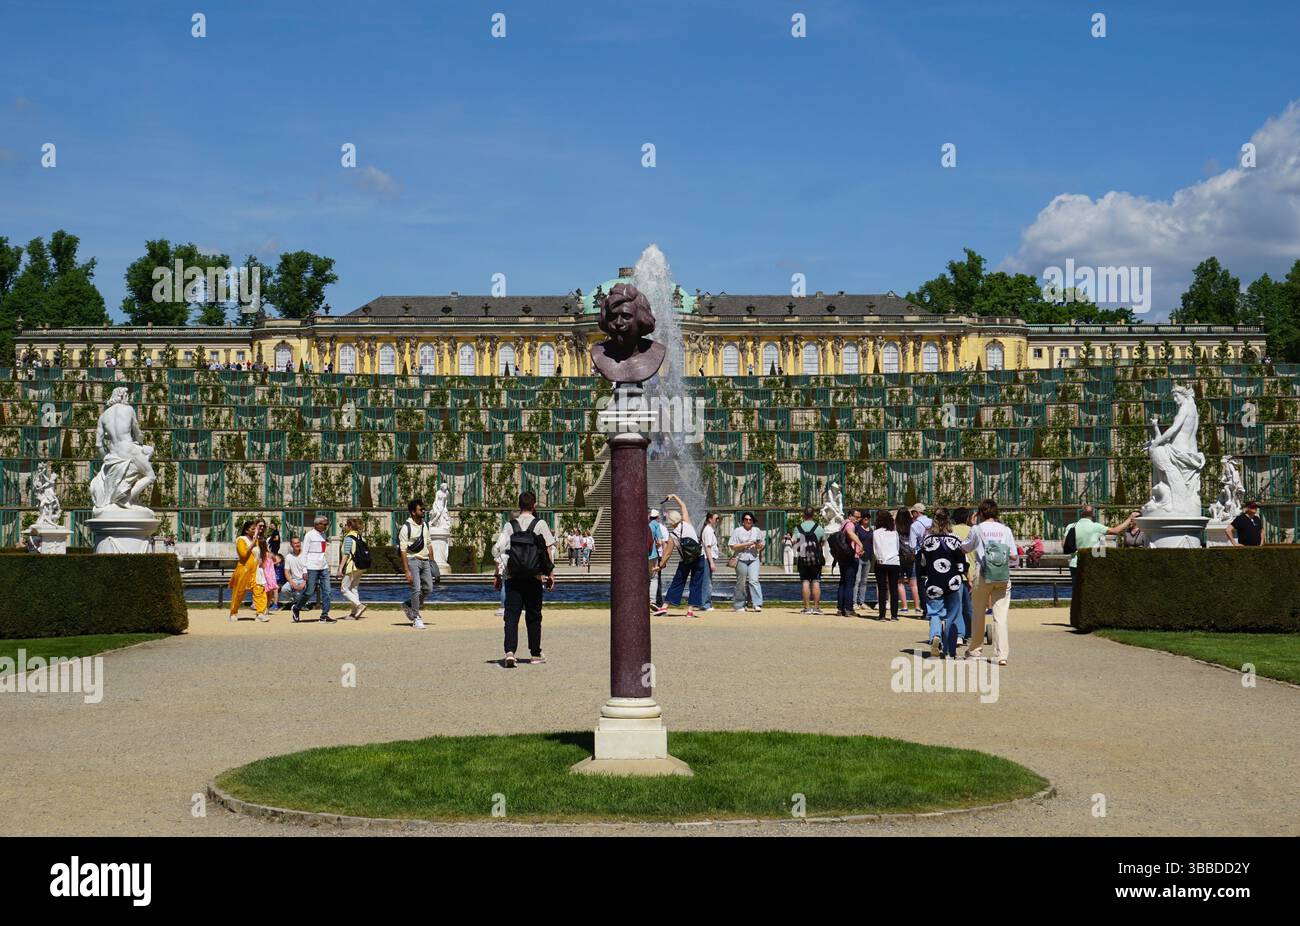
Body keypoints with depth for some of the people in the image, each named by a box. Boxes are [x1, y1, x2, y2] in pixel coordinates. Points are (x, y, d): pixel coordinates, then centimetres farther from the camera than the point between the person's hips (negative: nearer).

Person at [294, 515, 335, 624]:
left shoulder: (324, 535, 14)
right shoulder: (310, 535, -5)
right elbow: (304, 553, -7)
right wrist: (304, 570, -11)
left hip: (324, 567, 6)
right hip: (312, 567, -6)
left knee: (326, 591, -2)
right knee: (309, 591, -2)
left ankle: (324, 615, 0)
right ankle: (296, 608, 22)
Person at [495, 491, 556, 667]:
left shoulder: (509, 525, 3)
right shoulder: (540, 524, -1)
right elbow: (550, 549, -3)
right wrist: (551, 573, 4)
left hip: (513, 578, 1)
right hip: (534, 578, 0)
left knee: (511, 615, -1)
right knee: (533, 616, 11)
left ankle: (510, 651, -18)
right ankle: (535, 654, 18)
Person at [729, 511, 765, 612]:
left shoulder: (757, 531, 16)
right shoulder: (737, 531, 4)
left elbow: (761, 546, 20)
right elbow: (732, 546, -4)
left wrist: (758, 545, -5)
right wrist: (746, 544, -12)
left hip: (754, 559, 2)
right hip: (741, 559, -2)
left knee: (754, 580, -12)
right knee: (741, 583, 0)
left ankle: (757, 604, -18)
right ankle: (738, 605, 10)